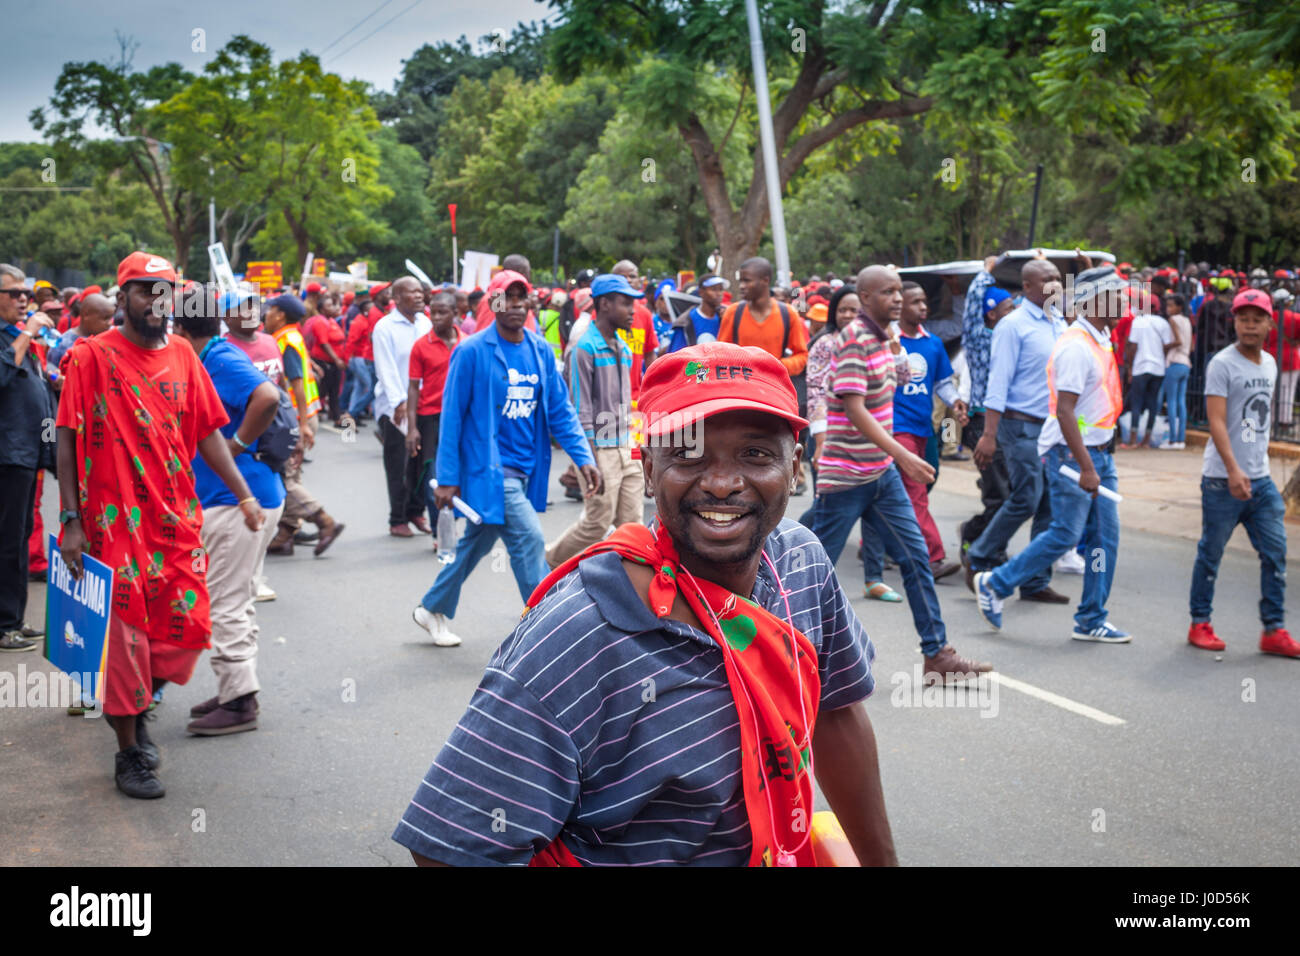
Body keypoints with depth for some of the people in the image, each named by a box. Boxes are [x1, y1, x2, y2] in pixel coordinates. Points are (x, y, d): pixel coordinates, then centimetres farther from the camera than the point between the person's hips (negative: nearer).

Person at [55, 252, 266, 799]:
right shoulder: (93, 357, -6)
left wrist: (243, 494, 2)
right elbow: (67, 440, -6)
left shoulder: (182, 355, 8)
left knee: (186, 627, 4)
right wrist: (71, 519, -11)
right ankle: (129, 753, 17)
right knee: (124, 632, 2)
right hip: (115, 522, -4)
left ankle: (137, 707, 32)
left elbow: (207, 432, 10)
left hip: (177, 518, 4)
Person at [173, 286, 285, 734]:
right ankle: (235, 690, 26)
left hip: (239, 499, -11)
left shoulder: (222, 361, -16)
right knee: (232, 601, 17)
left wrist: (239, 444, -23)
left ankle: (239, 702, 1)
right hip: (238, 497, 11)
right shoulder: (211, 360, 14)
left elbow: (268, 397, -34)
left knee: (227, 603, -5)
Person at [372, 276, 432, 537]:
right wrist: (399, 402, -17)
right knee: (397, 465, 0)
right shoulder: (385, 327, -6)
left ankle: (416, 511, 21)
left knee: (420, 462, 7)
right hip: (394, 407, -4)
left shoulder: (425, 324, 10)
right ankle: (397, 519, 7)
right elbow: (386, 368, -10)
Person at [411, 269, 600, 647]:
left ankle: (433, 609, 38)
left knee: (477, 543, 19)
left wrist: (583, 457, -6)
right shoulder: (472, 352, -10)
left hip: (526, 469, 6)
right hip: (489, 467, -6)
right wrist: (447, 478, -10)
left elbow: (560, 409, 6)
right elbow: (452, 416, -8)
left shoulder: (541, 351, 5)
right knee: (529, 541, -14)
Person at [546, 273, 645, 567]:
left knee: (631, 523, 4)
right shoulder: (586, 348, -12)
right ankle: (548, 564, 18)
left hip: (626, 447, 7)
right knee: (598, 522, -1)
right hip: (601, 448, -7)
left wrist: (634, 445, 17)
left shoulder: (623, 349, 12)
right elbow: (582, 410, -14)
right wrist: (590, 461, -17)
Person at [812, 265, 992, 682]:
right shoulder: (855, 340, -17)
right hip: (846, 475, -9)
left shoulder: (881, 338, 11)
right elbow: (854, 410, -23)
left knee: (915, 557, 5)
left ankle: (937, 654, 10)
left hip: (881, 472, 9)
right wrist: (903, 455, -27)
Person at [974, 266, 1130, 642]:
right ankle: (994, 584, 8)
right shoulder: (1075, 346, -17)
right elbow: (1064, 411, -22)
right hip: (1071, 453, -9)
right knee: (1066, 534, -7)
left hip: (1098, 451, 9)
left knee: (1105, 535, 7)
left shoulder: (1100, 340, 14)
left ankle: (1091, 619, 13)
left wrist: (1097, 461, 20)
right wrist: (1085, 467, -25)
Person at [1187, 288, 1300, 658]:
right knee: (1211, 554, 3)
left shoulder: (1269, 364, 12)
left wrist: (1257, 466, 17)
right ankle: (1200, 624, 16)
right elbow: (1217, 422, -18)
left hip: (1260, 478, 7)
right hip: (1222, 480, -7)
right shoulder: (1222, 364, -11)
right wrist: (1233, 470, -28)